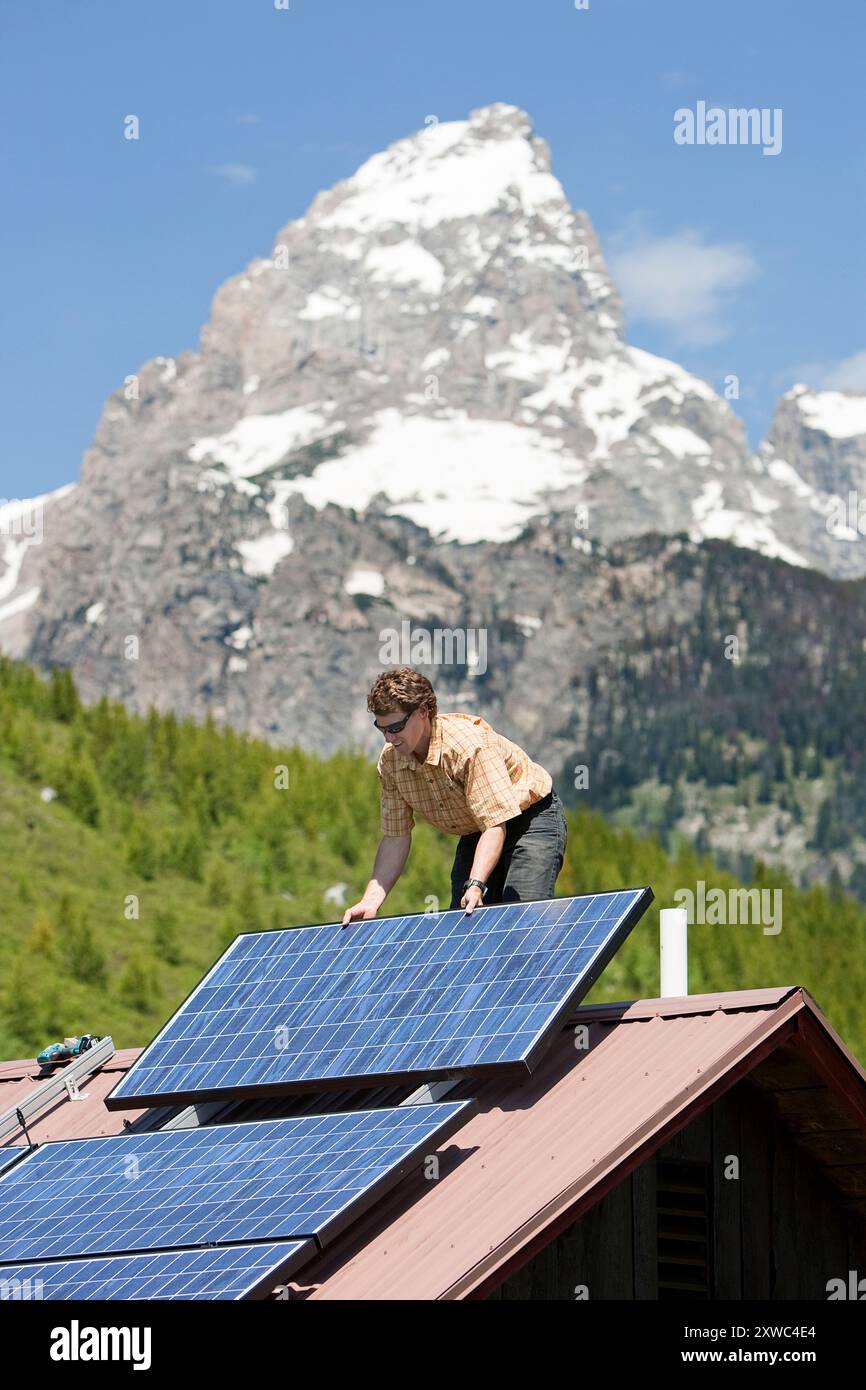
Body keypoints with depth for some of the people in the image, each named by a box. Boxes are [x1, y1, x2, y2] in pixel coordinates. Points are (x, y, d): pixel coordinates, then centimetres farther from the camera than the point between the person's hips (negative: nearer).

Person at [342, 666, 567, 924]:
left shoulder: (470, 745, -34)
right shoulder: (389, 762, -13)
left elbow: (495, 824, -37)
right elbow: (395, 837, -6)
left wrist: (476, 885, -50)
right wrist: (370, 902, -16)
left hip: (531, 815, -7)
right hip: (475, 833, 7)